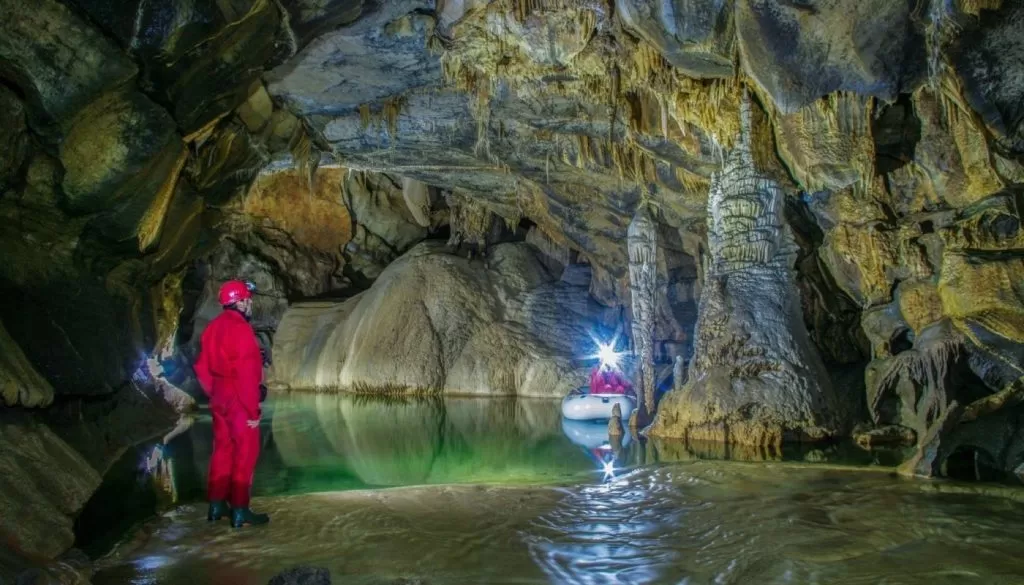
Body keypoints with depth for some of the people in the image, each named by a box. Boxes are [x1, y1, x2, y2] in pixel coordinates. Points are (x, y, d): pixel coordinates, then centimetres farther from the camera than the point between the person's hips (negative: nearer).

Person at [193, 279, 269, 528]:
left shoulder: (213, 328, 9)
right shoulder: (241, 329, -18)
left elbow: (202, 368, 14)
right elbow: (247, 374, -22)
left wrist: (214, 394, 21)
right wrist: (253, 410, -17)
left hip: (220, 400, 9)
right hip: (240, 401, -9)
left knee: (222, 450, 16)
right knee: (245, 453, -1)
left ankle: (217, 505, 23)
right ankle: (240, 511, 4)